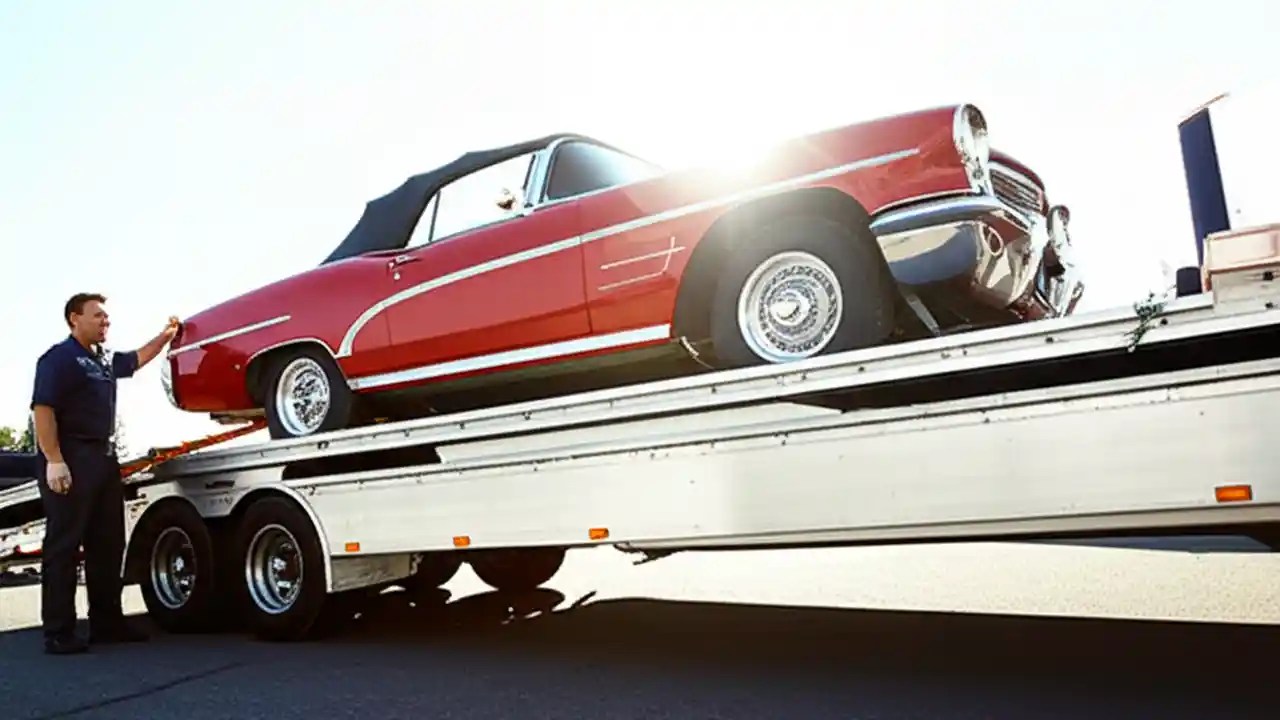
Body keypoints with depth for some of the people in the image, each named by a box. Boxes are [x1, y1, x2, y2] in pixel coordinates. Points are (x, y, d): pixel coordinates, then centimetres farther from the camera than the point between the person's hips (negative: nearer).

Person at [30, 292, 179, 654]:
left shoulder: (104, 359, 17)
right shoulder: (59, 358, -8)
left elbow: (136, 360, 38)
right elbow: (42, 409, -16)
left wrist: (165, 336, 29)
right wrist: (54, 461, -23)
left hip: (104, 457, 9)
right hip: (71, 458, -9)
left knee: (108, 543, 11)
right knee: (64, 544, -5)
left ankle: (107, 622, 19)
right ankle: (58, 632, -1)